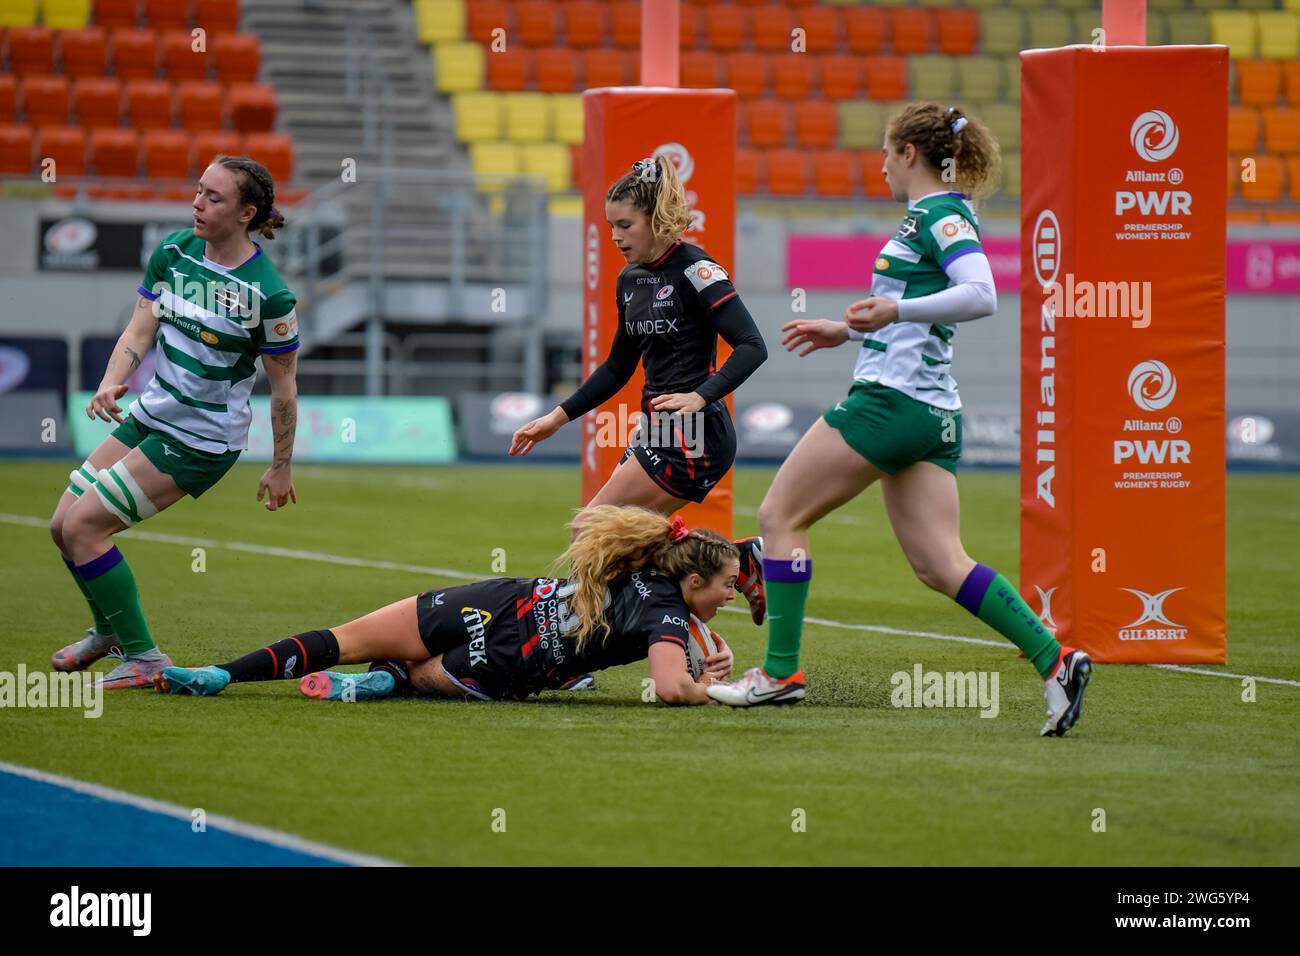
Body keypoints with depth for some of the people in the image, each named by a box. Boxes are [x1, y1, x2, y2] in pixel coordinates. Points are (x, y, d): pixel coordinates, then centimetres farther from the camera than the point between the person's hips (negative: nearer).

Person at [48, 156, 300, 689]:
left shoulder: (268, 293, -19)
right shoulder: (173, 253, -2)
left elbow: (283, 385, -10)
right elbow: (140, 329, 1)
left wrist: (281, 468, -2)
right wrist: (111, 384, -18)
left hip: (202, 440, -7)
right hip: (151, 415, 7)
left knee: (84, 525, -16)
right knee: (63, 524, 8)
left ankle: (143, 657, -5)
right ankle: (108, 631, 33)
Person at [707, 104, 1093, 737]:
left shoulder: (941, 212, -10)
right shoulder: (935, 216, 19)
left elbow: (981, 296, -25)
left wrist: (894, 311, -34)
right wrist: (850, 329, 37)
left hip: (890, 400, -10)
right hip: (933, 415, 10)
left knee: (779, 515, 2)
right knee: (942, 566, 2)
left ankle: (780, 671, 2)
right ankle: (1054, 660, -11)